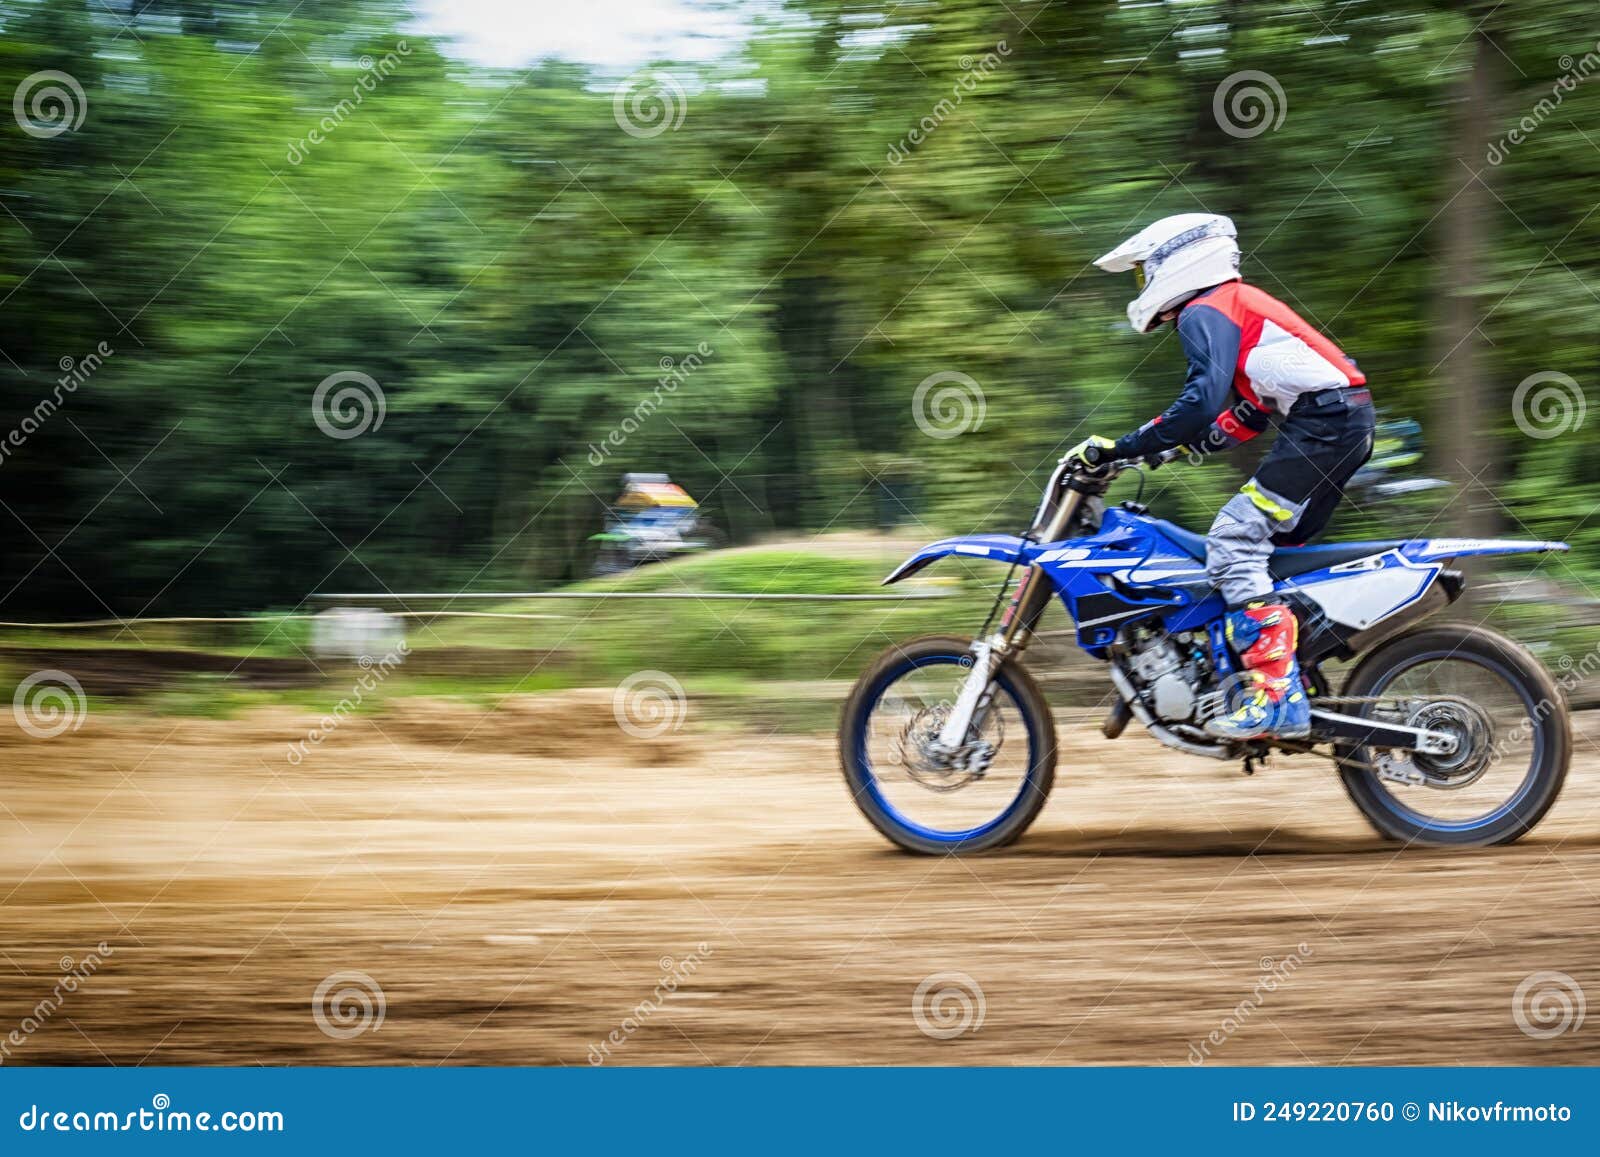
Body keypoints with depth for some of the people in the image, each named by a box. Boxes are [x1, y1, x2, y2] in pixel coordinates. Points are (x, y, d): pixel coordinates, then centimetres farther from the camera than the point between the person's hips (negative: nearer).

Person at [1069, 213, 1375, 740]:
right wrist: (1197, 443, 26)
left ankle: (1278, 697, -24)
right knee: (1272, 547, 17)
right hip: (1348, 421, 10)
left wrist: (1126, 447, -18)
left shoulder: (1204, 312, -5)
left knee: (1234, 540, -16)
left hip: (1320, 422, -10)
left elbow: (1204, 399, -20)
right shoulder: (1237, 302, 26)